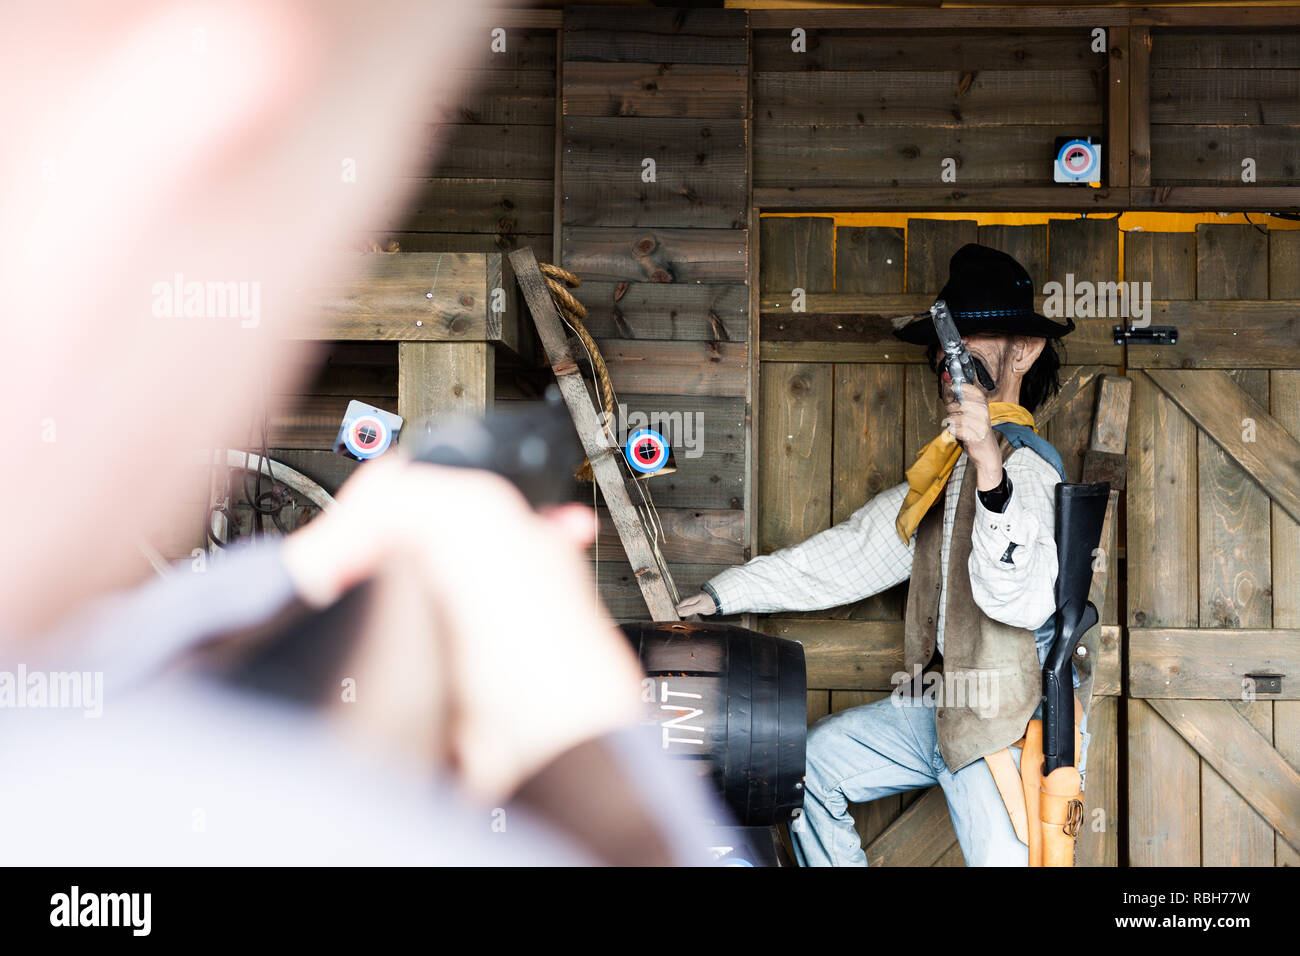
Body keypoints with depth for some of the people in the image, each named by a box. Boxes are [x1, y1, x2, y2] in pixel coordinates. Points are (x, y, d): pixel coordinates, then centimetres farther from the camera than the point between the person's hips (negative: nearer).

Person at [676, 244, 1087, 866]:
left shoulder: (1028, 463, -16)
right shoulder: (948, 467, 13)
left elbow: (1023, 600, -33)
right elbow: (854, 548, 18)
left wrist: (991, 469, -48)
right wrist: (723, 595, 17)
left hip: (1006, 726, -9)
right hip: (939, 709, 9)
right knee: (811, 761, 16)